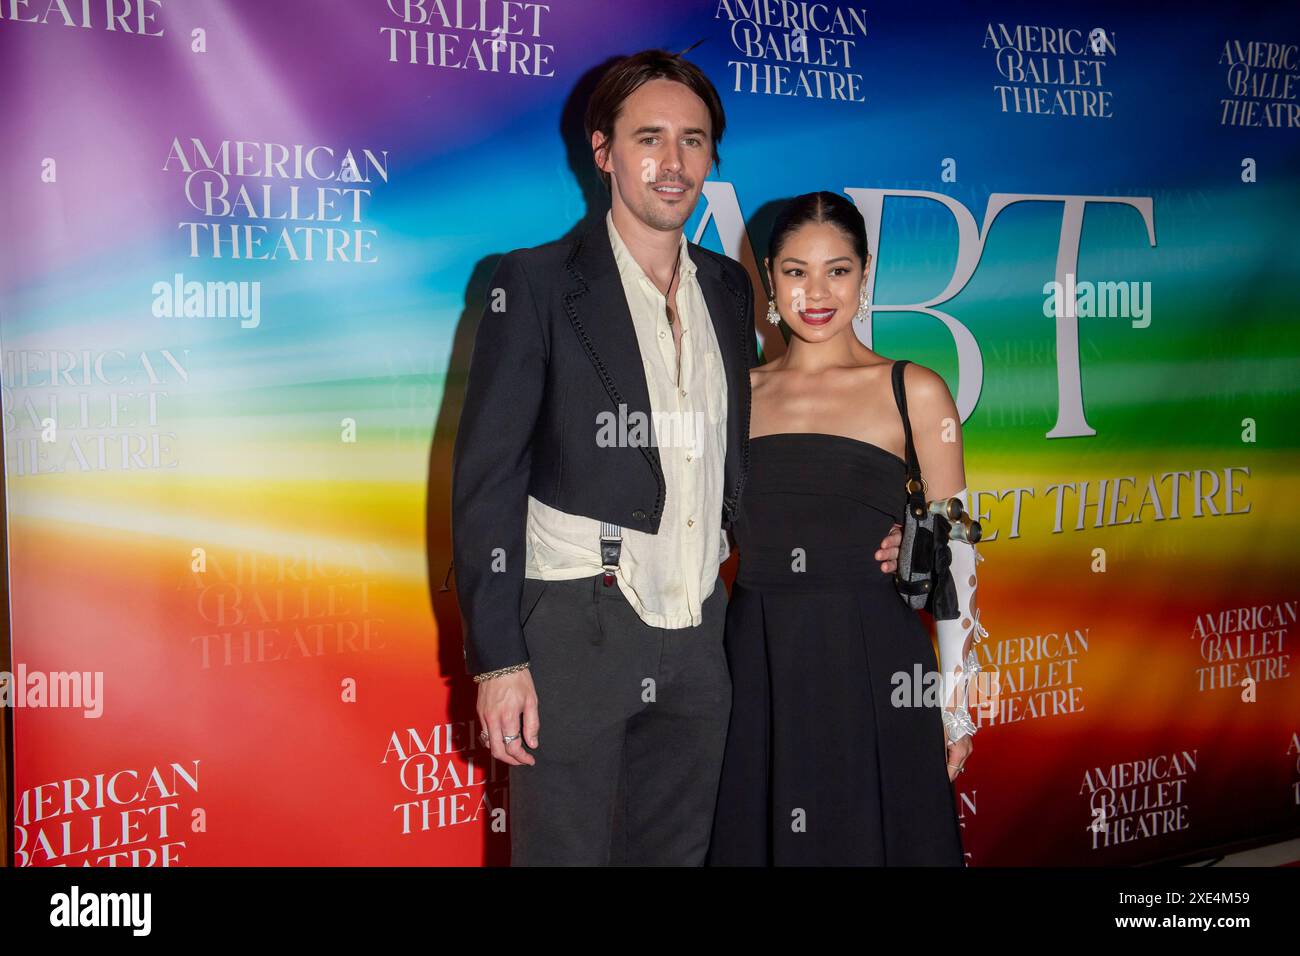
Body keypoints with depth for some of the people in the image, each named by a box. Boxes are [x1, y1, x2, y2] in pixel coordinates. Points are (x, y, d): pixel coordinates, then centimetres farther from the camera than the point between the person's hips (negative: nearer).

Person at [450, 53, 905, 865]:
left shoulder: (729, 288, 11)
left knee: (678, 850, 14)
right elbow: (488, 478, -8)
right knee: (566, 848, 1)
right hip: (575, 632, -5)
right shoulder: (537, 282, -5)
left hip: (698, 637, 5)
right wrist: (497, 659, -13)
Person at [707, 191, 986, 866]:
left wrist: (956, 702, -1)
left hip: (873, 668, -2)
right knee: (761, 835, 11)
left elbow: (954, 556, 1)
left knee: (867, 837, 8)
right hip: (757, 666, 3)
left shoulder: (914, 392, -1)